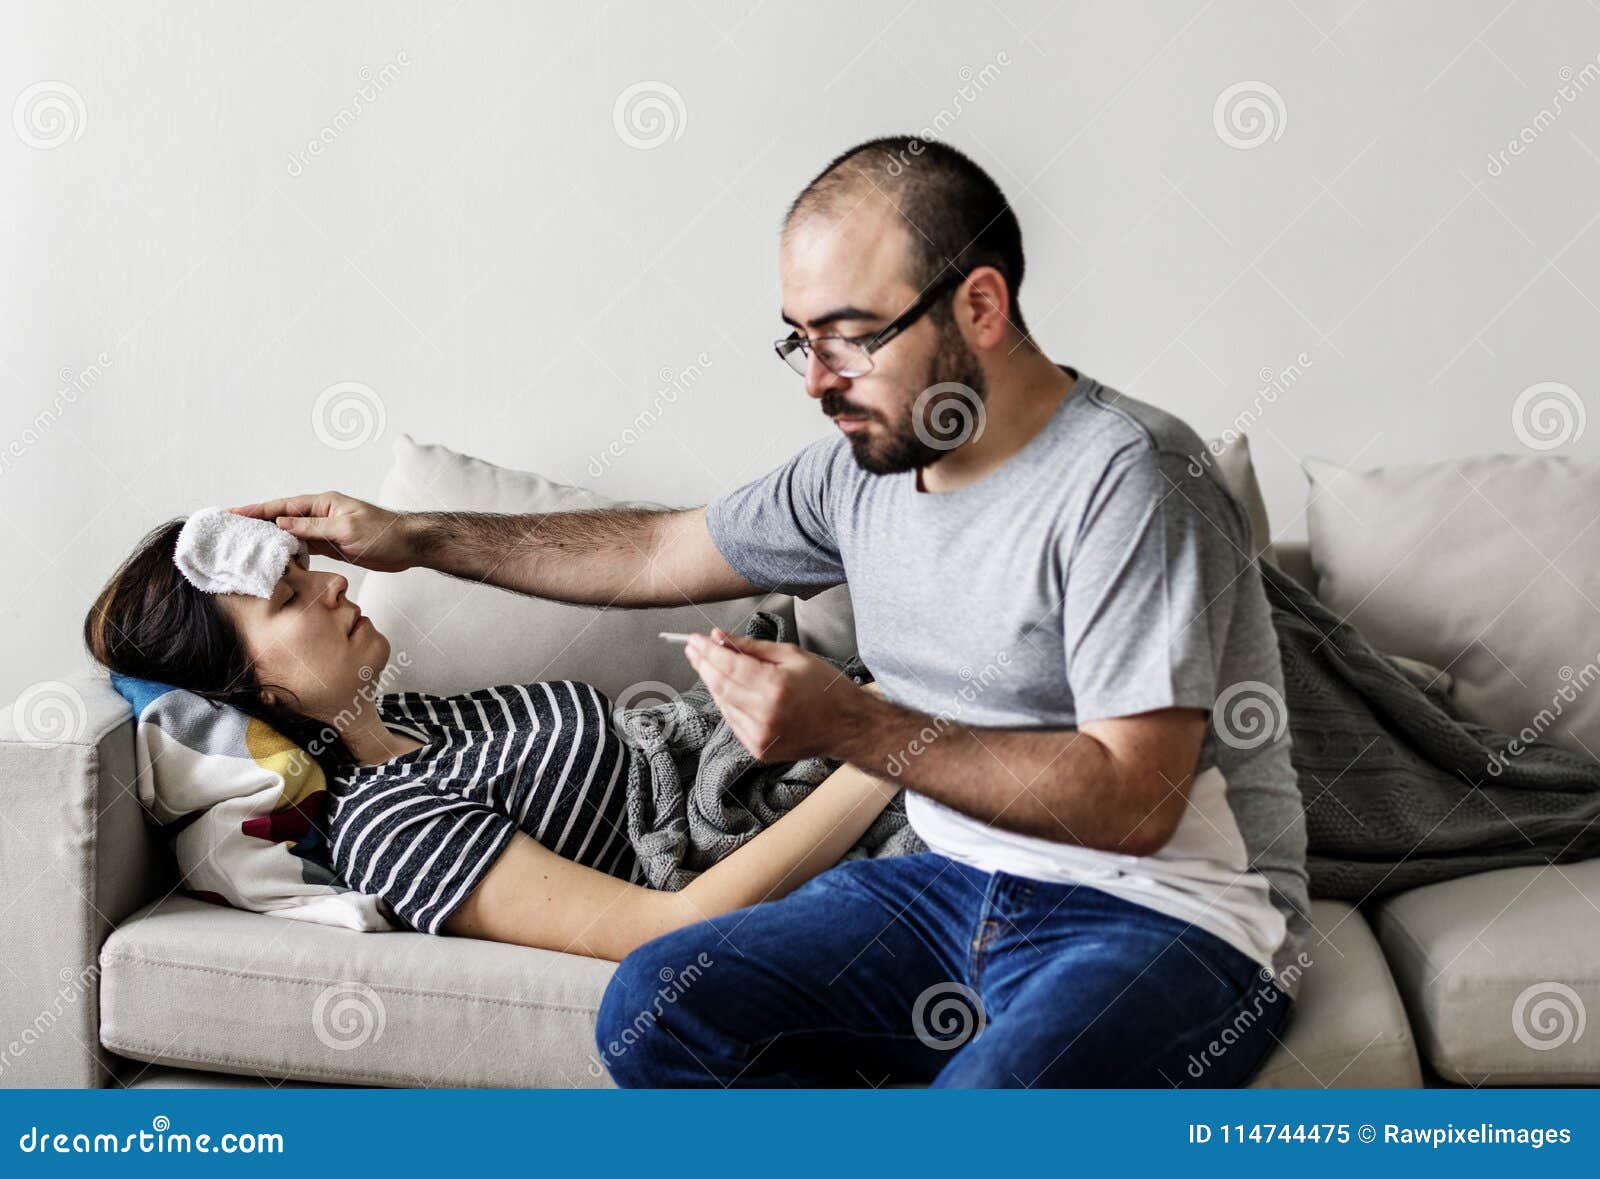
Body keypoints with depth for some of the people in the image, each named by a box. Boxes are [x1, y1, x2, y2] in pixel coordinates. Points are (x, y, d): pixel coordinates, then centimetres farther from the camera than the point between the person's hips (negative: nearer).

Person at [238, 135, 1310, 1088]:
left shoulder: (1125, 482, -18)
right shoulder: (862, 467, 6)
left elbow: (1131, 801, -24)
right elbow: (660, 550, 21)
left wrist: (850, 726, -24)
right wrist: (416, 538, 21)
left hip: (1167, 910, -7)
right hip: (956, 882, 7)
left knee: (991, 1100, -38)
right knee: (654, 1007, -11)